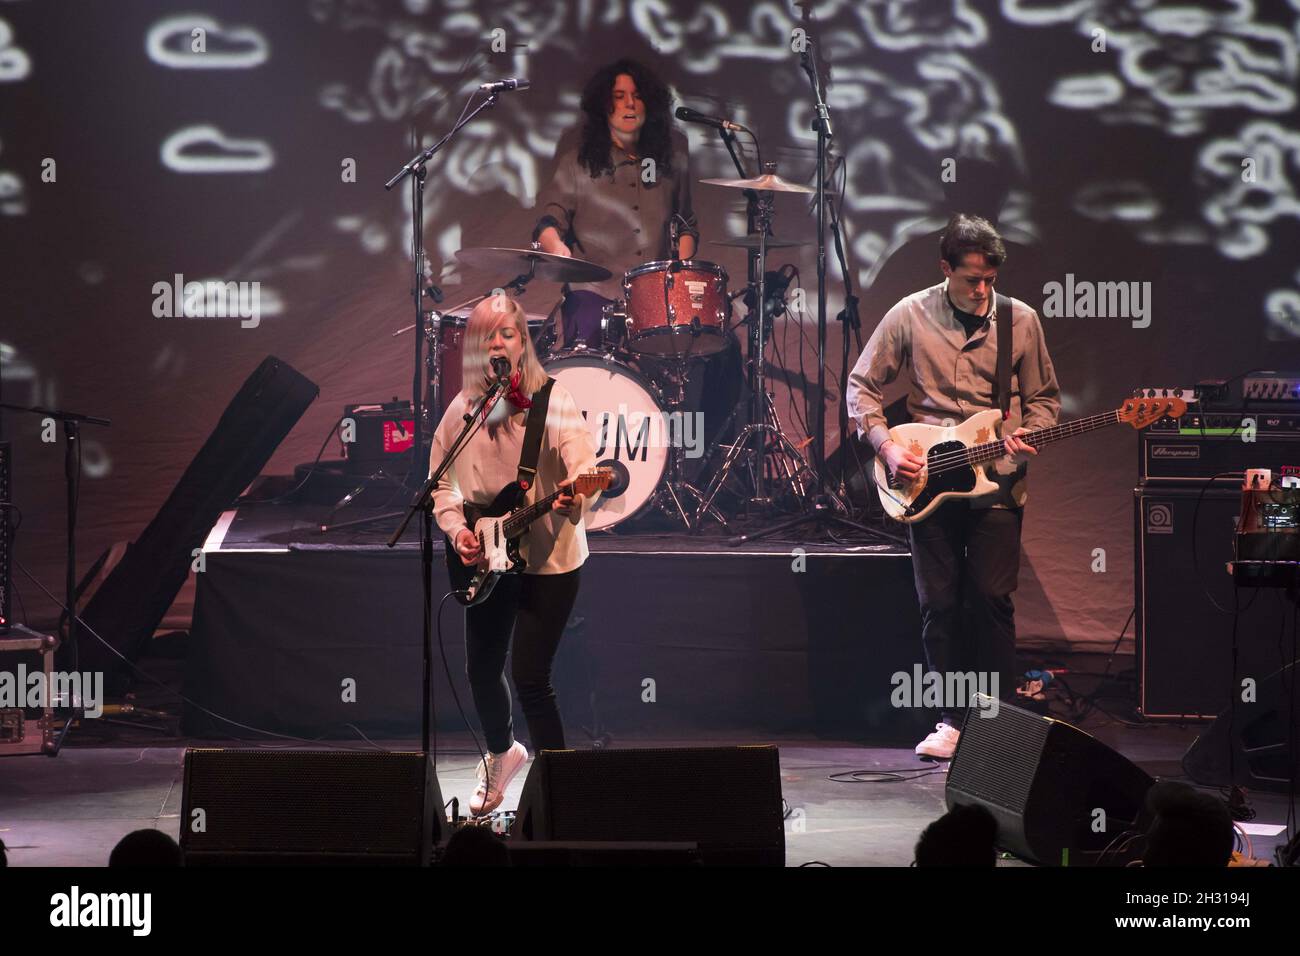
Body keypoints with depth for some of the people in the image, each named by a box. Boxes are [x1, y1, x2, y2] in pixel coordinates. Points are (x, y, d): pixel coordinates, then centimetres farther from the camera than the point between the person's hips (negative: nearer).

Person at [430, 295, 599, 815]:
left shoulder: (551, 399, -12)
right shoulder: (463, 408, 2)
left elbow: (582, 463, -24)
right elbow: (442, 481, 11)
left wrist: (574, 497, -46)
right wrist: (456, 528, -6)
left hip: (548, 558, -5)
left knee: (530, 677, -11)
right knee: (482, 670, 14)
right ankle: (502, 753, 42)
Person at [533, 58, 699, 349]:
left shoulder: (669, 155, 16)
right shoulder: (577, 158, 7)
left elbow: (686, 225, 25)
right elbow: (549, 221, -1)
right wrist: (556, 246, -25)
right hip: (595, 289, -3)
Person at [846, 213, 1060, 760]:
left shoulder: (1019, 320, 1)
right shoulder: (909, 317, -1)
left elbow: (1044, 397, 11)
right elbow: (862, 387, 6)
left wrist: (1029, 436, -10)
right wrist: (887, 448, -7)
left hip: (997, 482, 0)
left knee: (992, 601, -4)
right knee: (939, 605, 2)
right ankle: (952, 721, 9)